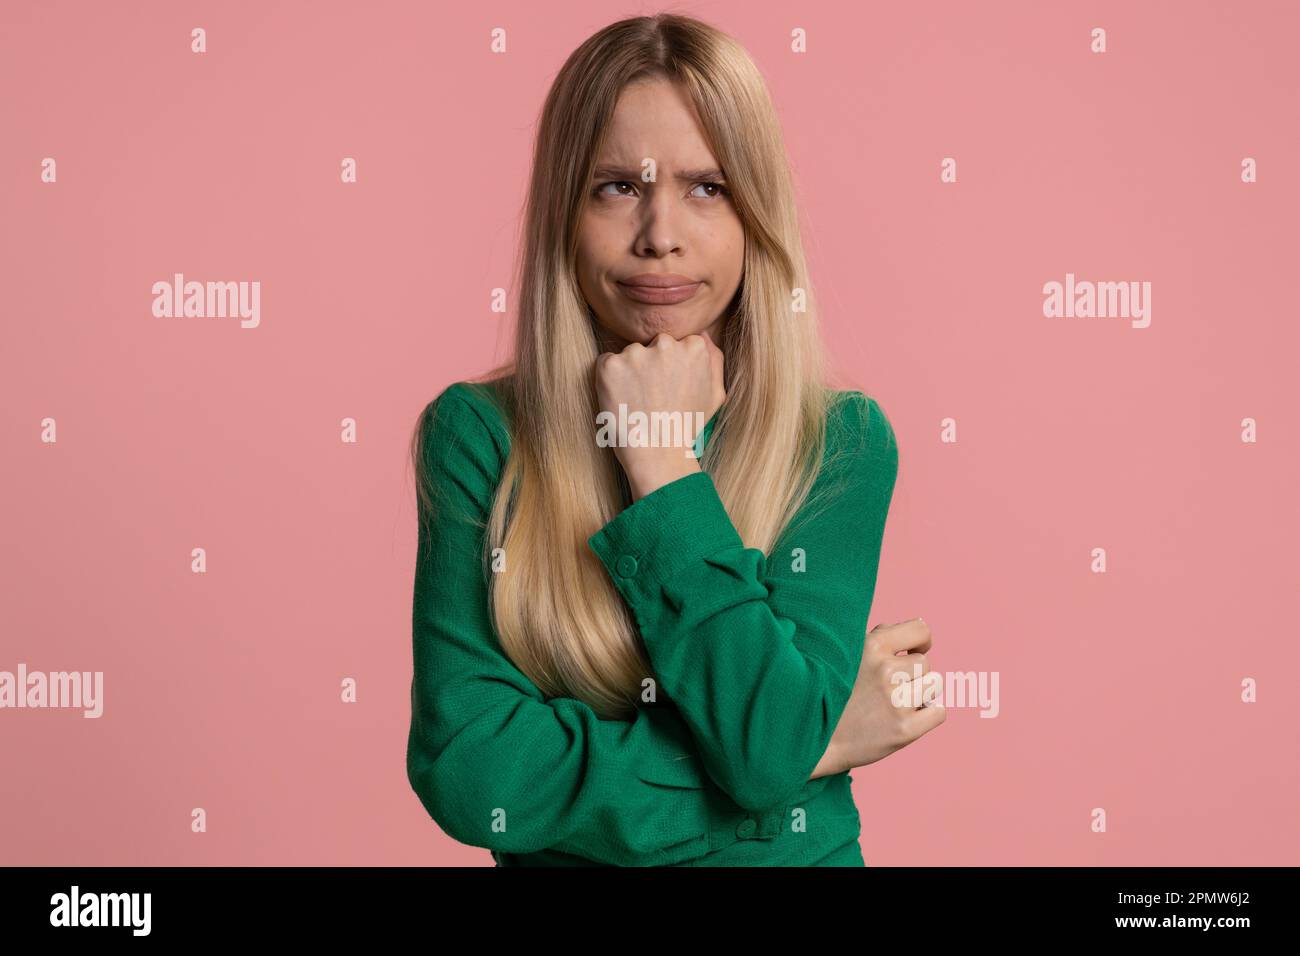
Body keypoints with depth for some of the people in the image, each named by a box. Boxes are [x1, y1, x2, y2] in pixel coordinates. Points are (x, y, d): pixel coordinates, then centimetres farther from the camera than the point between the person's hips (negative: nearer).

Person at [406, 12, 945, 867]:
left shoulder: (842, 438, -2)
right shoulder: (476, 434, -4)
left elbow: (771, 747, -14)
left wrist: (662, 466, -10)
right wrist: (815, 746, -11)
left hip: (794, 854, 1)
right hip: (560, 862, 0)